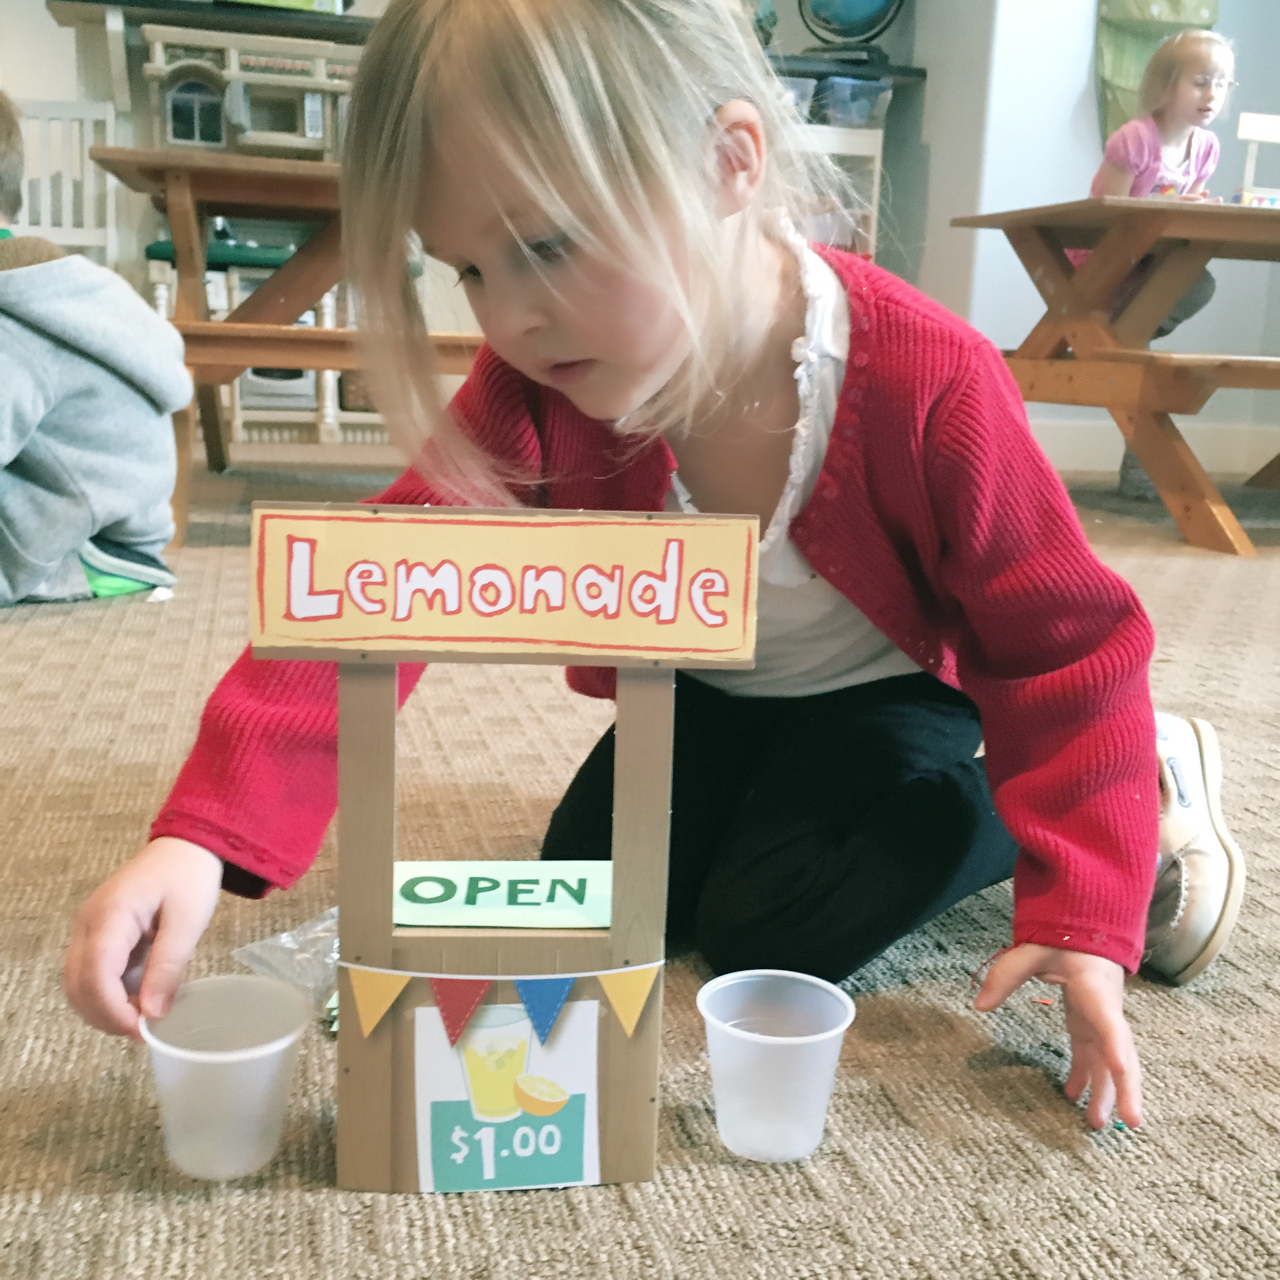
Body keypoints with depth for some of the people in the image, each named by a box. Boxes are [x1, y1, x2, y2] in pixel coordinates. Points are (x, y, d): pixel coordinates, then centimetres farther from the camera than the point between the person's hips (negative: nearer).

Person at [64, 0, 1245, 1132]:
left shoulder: (927, 381, -35)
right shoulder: (540, 390, -25)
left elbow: (1062, 641, -24)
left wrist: (1082, 918, -29)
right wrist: (203, 833, -46)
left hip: (892, 685, -4)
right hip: (709, 692, 5)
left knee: (776, 929, -18)